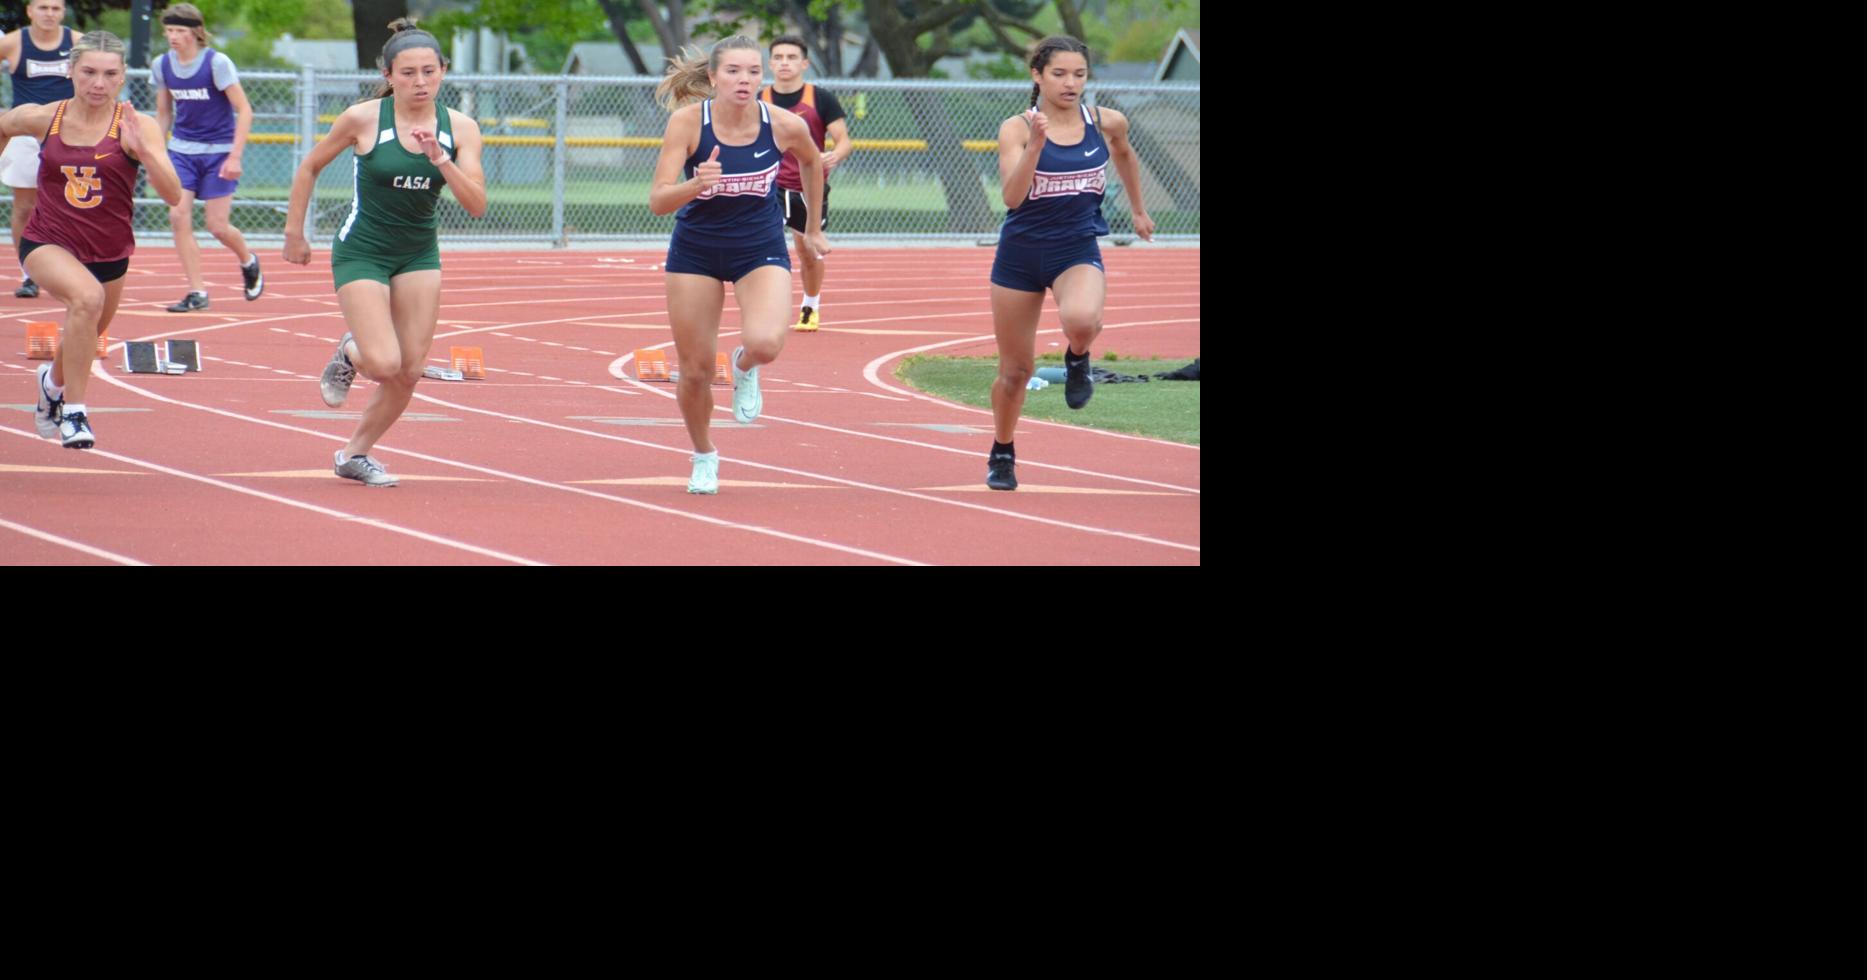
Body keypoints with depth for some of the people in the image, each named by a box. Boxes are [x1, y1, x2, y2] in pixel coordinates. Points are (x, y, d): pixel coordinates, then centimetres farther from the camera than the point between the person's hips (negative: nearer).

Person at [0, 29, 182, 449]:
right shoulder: (42, 119, -9)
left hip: (109, 252, 2)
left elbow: (173, 194, -25)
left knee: (86, 338, 23)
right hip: (47, 243, -2)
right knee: (88, 296, -34)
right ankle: (73, 411, -23)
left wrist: (141, 150, -38)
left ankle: (53, 380, 61)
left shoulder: (136, 127, -15)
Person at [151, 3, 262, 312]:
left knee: (218, 226, -4)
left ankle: (248, 261, 30)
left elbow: (244, 110, -13)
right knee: (178, 216, -12)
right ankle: (197, 293, -5)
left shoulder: (217, 63, -14)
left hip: (218, 150, -4)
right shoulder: (162, 66, 0)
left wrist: (235, 157, -19)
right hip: (182, 149, 4)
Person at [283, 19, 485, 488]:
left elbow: (477, 205, -12)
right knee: (384, 364, -17)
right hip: (362, 252, -4)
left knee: (408, 372, 2)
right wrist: (294, 232, 2)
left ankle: (355, 454, 21)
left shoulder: (460, 128, -6)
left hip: (419, 256, 4)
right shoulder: (364, 119, -14)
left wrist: (440, 159, -26)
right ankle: (348, 355, 19)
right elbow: (310, 167, 0)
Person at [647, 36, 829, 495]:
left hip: (761, 249, 0)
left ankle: (744, 369, 11)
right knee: (695, 370, 5)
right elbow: (657, 201, -23)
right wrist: (697, 185, -43)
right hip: (696, 251, 0)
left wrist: (813, 229, 16)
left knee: (765, 343, -28)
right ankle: (703, 457, 34)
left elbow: (812, 163, 8)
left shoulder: (785, 126, -16)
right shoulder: (688, 121, -20)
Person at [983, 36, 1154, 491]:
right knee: (1015, 369, 9)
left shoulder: (1107, 124, -3)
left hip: (1078, 250, 0)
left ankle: (1077, 360, 2)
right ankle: (1002, 455, 35)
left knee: (1081, 320, -35)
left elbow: (1124, 154, 21)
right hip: (1021, 253, 0)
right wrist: (1036, 143, -35)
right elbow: (1012, 196, -24)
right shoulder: (1016, 129, -12)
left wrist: (1138, 210, 29)